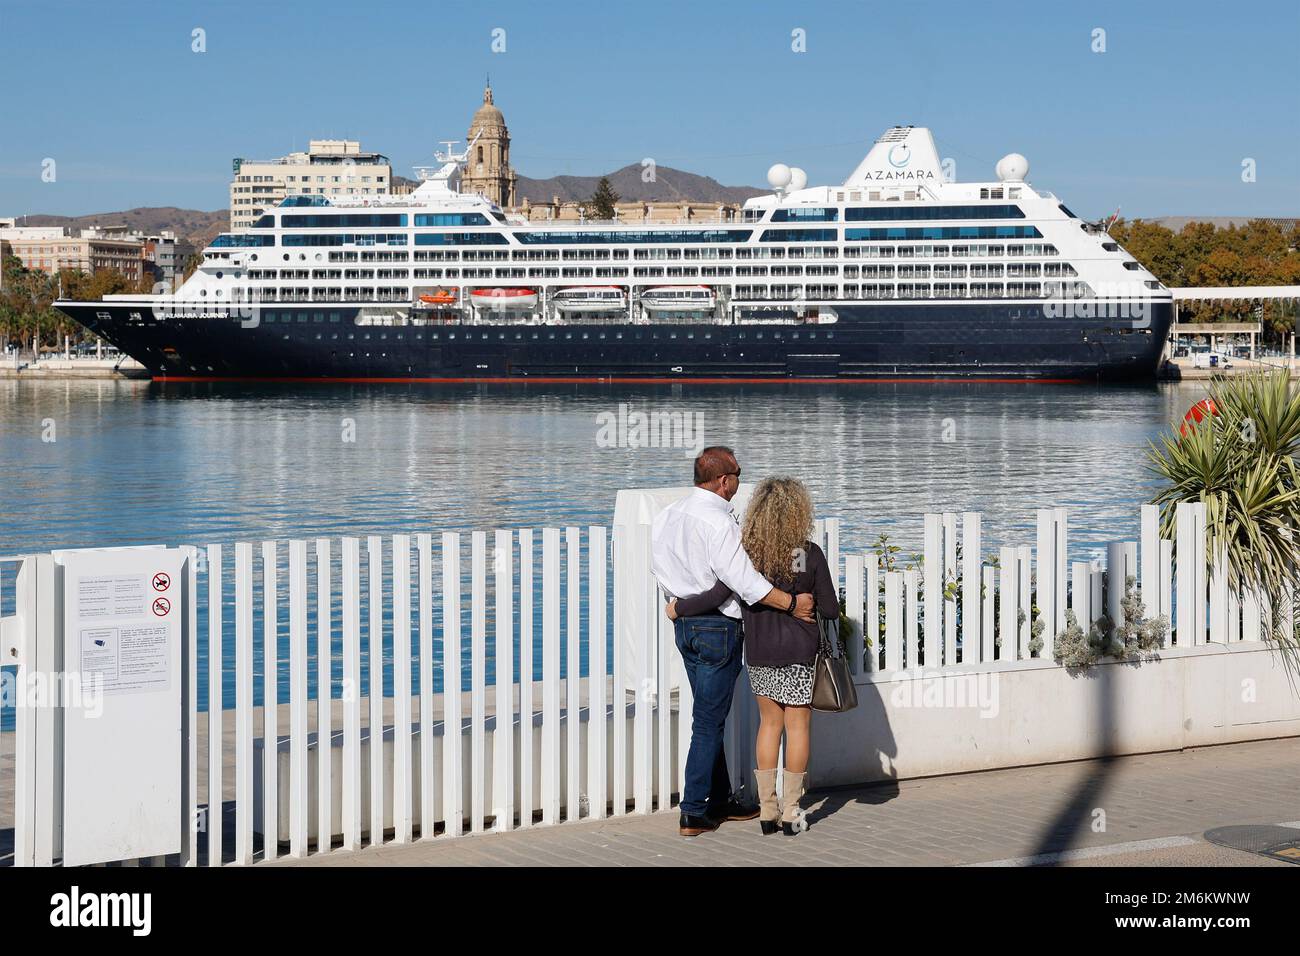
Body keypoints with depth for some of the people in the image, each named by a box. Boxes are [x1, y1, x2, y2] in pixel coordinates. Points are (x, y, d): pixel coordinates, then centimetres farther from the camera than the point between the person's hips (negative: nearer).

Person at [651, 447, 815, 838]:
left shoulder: (667, 515, 7)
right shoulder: (719, 521, -20)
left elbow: (662, 571, 14)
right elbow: (742, 579, -24)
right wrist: (792, 603, -17)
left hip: (683, 624, 9)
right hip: (717, 626, -9)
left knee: (712, 716, 17)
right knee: (709, 720, -2)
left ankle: (720, 800, 25)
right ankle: (694, 813, 1)